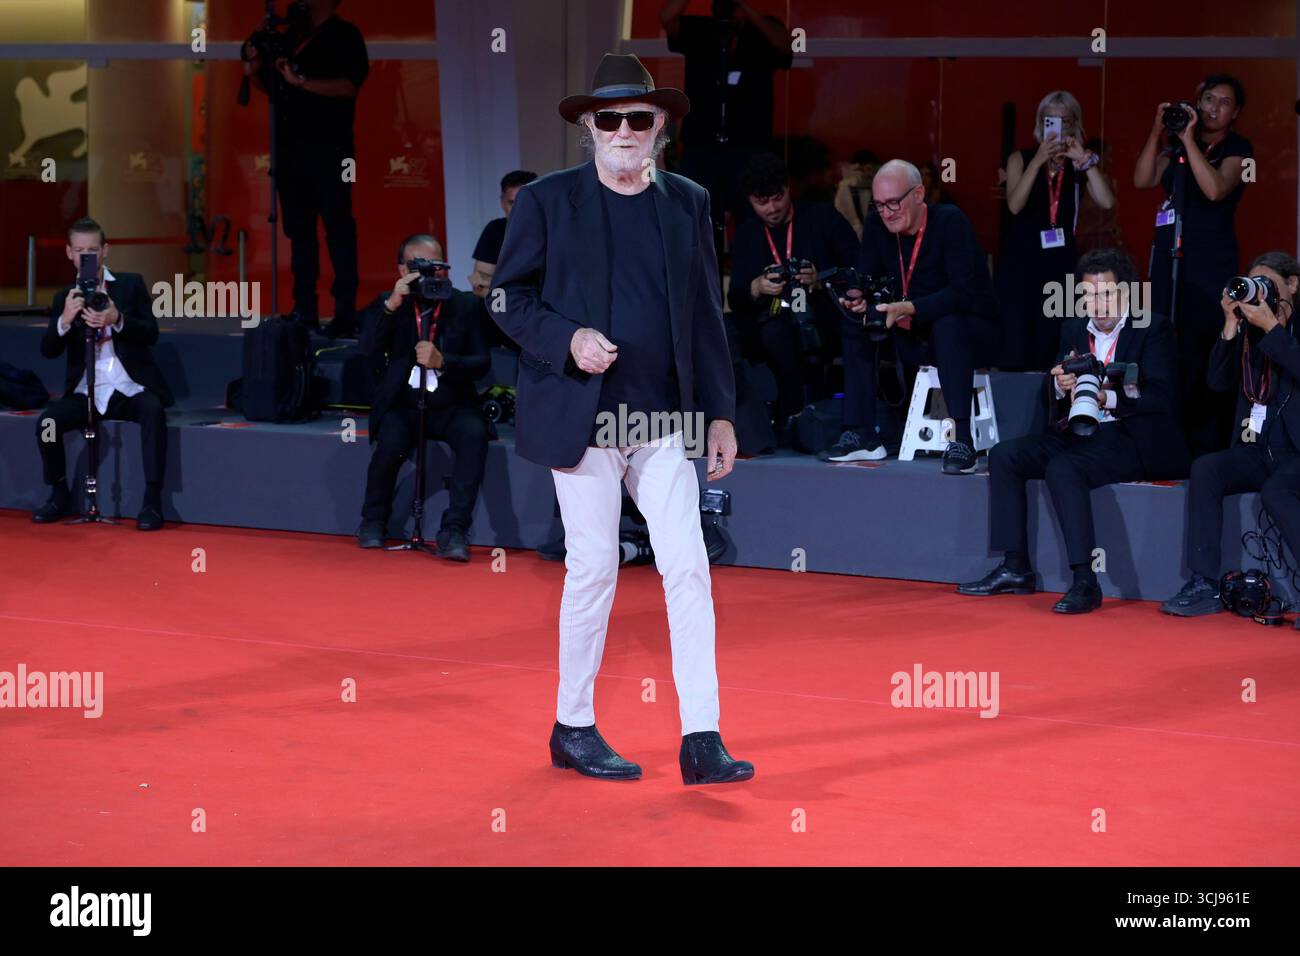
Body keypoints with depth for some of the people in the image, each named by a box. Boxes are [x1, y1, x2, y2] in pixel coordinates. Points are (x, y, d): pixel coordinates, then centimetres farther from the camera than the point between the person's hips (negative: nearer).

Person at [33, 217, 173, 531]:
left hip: (131, 388, -2)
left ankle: (152, 501, -30)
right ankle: (60, 495, -1)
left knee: (153, 410, -34)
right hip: (86, 393, 2)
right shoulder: (66, 297, 11)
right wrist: (65, 319, -20)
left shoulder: (131, 285, 7)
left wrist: (117, 321, -23)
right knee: (47, 421, -23)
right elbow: (49, 350, 0)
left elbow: (151, 333, -4)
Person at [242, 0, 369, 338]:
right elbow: (271, 87, 23)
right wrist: (255, 71, 3)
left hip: (328, 152, -7)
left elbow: (349, 85, -14)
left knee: (338, 230, -6)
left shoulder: (343, 36, -1)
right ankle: (304, 314, 8)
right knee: (299, 232, 6)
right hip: (290, 150, 7)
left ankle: (345, 316, -7)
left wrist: (301, 82, -22)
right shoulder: (289, 37, 17)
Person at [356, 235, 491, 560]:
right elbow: (367, 351, -10)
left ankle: (453, 530, -29)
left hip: (451, 407, 0)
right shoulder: (388, 305, 5)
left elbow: (481, 363, -4)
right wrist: (390, 306, -23)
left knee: (474, 434, -32)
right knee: (391, 442, -31)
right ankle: (373, 522, -3)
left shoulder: (467, 305, 3)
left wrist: (442, 361, -23)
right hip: (402, 406, 0)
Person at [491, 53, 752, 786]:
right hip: (582, 416, -3)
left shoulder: (688, 202, 9)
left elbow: (707, 313, 10)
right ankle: (574, 728, 16)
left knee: (689, 568, -3)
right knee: (594, 569, 1)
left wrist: (721, 413, 7)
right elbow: (508, 296, 2)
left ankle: (702, 740, -1)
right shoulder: (548, 201, 0)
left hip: (665, 421, 3)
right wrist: (567, 340, -16)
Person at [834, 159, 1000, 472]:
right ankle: (861, 434, -11)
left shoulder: (950, 221, -20)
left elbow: (963, 292, -29)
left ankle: (961, 440, -41)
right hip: (917, 339, 6)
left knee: (948, 322, -37)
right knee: (856, 323, -11)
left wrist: (909, 309, -41)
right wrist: (859, 301, -25)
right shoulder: (877, 227, -1)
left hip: (971, 333, -6)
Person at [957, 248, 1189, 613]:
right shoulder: (1074, 329, 13)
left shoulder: (1153, 329, -6)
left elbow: (1162, 395, -17)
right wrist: (1060, 384, -13)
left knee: (1063, 467, -33)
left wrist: (1107, 398, -32)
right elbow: (1049, 388, 13)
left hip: (1131, 438, -8)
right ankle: (1015, 569, -7)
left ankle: (1085, 582, -36)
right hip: (1078, 433, 8)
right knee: (1004, 456, -8)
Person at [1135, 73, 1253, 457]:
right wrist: (1157, 132, -7)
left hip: (1213, 260, -5)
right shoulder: (1176, 145, 13)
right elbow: (1143, 180, 1)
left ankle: (1207, 445, -6)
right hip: (1169, 253, 5)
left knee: (1204, 353, -10)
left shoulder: (1237, 148, -1)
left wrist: (1189, 139, -18)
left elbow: (1215, 189, -18)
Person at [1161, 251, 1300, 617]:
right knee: (1205, 468, -23)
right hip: (1257, 451, 5)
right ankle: (1204, 585, -26)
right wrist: (1231, 326, -2)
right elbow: (1218, 381, 5)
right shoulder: (1249, 330, 14)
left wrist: (1271, 327, -15)